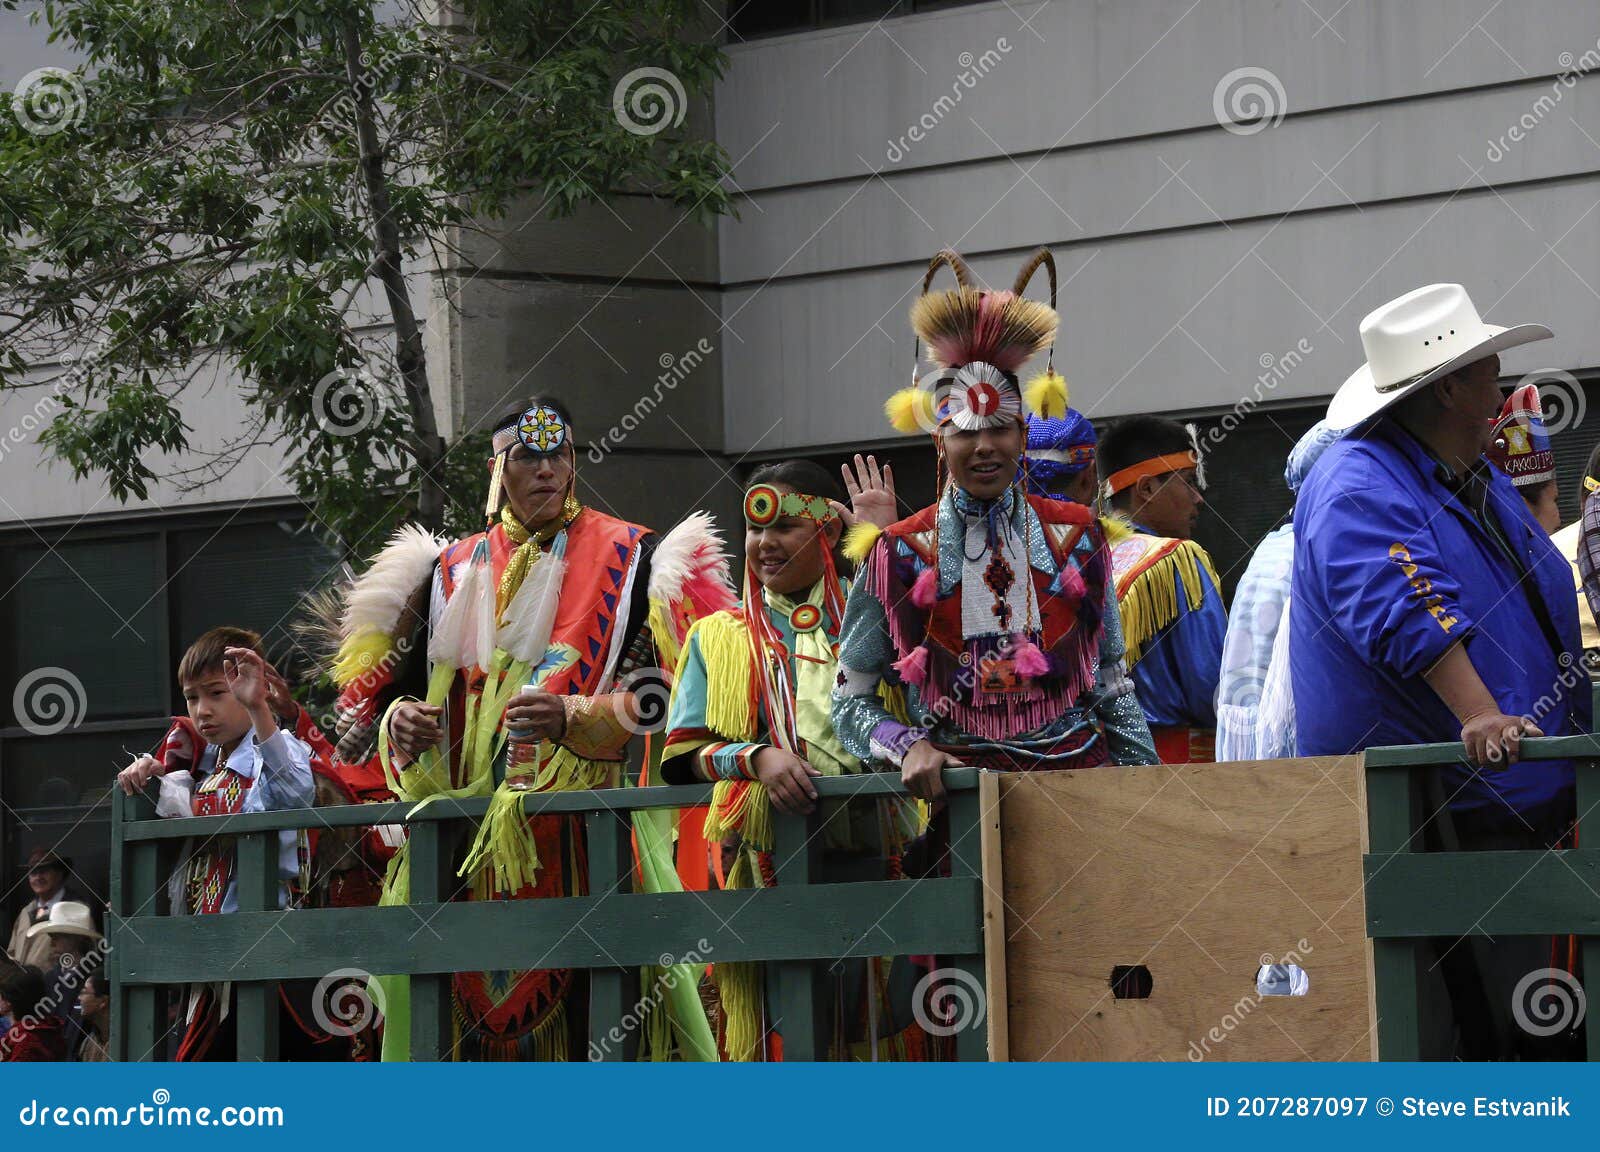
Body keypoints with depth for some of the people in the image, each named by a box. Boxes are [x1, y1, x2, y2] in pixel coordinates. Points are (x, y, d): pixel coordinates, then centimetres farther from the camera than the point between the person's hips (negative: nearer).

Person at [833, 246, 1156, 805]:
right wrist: (909, 747, -10)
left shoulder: (1075, 536, 11)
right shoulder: (899, 553, 4)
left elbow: (1111, 678, 18)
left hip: (1077, 770, 2)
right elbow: (850, 700, 7)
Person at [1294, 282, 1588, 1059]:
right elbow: (1408, 615, -29)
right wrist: (1481, 716, -39)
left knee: (1524, 1017, 9)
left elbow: (1544, 614, 29)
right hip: (1426, 816, -9)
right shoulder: (1358, 491, -13)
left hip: (1515, 802, 9)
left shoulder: (1484, 484, 18)